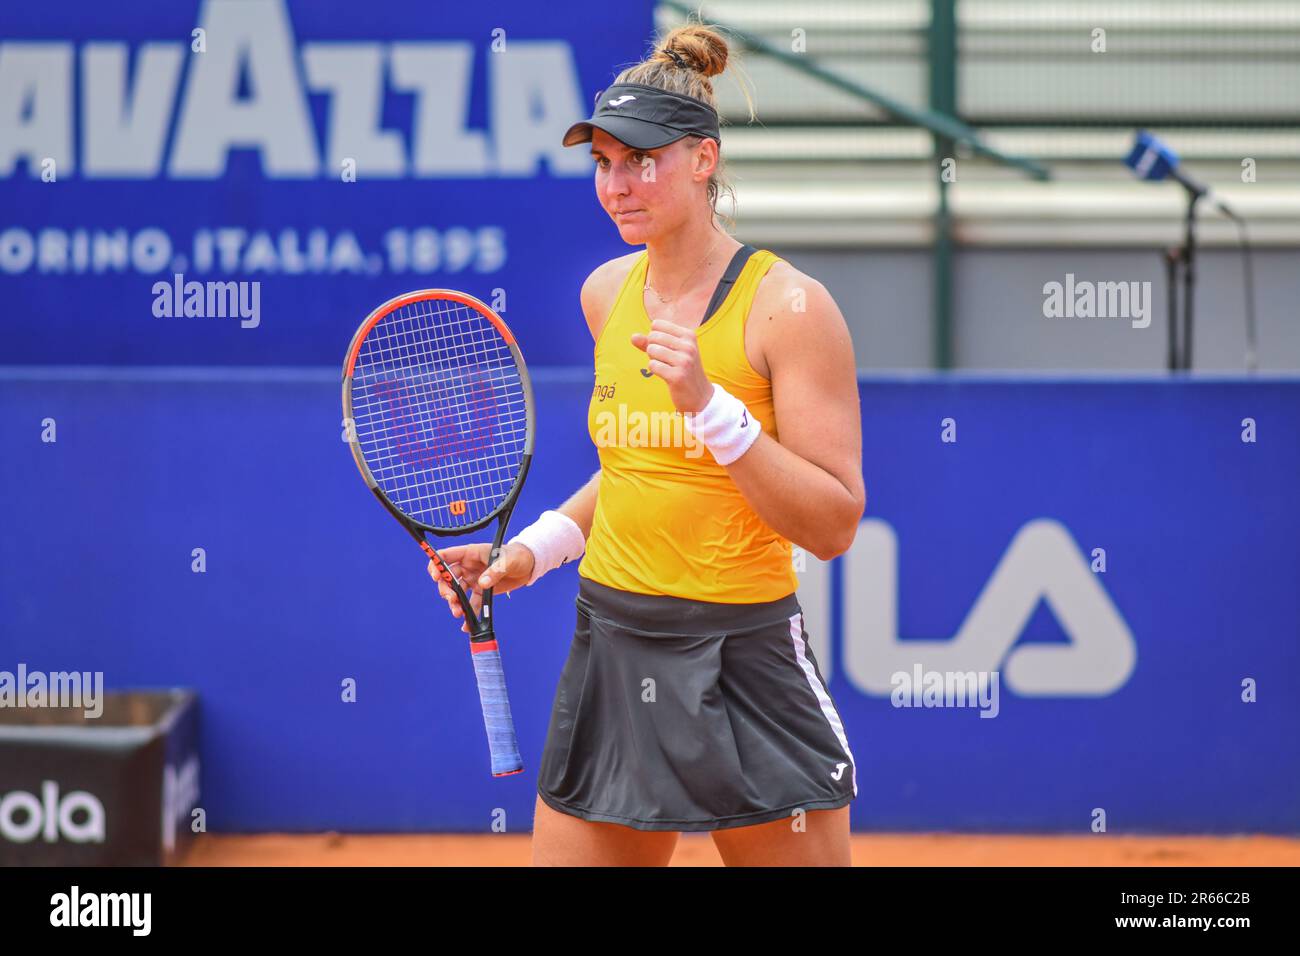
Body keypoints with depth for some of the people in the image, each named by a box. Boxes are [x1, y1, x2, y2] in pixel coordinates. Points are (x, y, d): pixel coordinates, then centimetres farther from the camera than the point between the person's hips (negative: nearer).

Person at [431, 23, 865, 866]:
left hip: (743, 658, -5)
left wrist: (710, 403, -23)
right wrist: (534, 550, 11)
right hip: (611, 648, 5)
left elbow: (834, 525, -15)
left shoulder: (787, 305, -11)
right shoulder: (607, 293, 8)